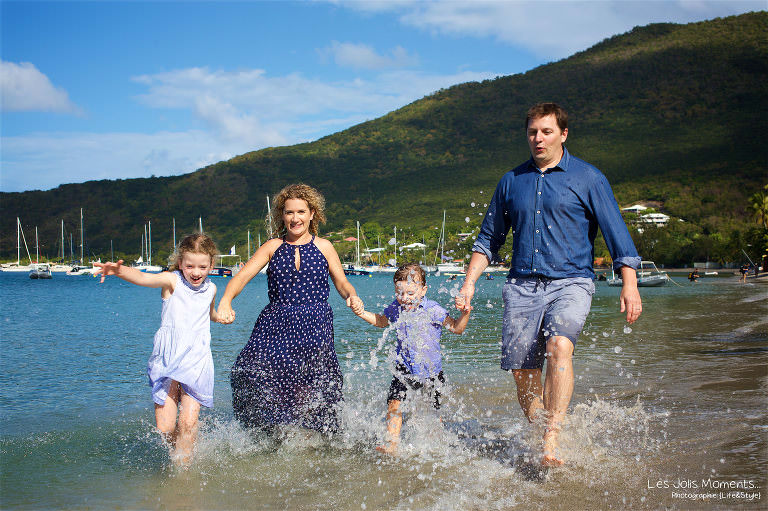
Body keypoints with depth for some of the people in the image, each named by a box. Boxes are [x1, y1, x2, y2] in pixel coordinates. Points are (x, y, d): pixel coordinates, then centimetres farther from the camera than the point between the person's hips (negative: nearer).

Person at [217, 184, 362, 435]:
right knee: (250, 374, -17)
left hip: (314, 327, -1)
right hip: (276, 326, 1)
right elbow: (243, 275, -1)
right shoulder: (272, 247, 10)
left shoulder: (323, 247, 10)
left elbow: (341, 283, 15)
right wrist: (225, 300, -20)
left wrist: (352, 296, -9)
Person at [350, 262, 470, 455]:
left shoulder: (432, 310, -13)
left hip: (430, 369, -3)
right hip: (404, 368, 3)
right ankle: (391, 444, -6)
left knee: (433, 410, 9)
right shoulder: (395, 308, 0)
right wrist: (362, 313, 9)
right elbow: (381, 321, 21)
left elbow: (456, 328, -11)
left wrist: (465, 314, -29)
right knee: (394, 404, -12)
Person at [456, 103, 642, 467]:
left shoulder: (588, 178, 4)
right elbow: (489, 239, 21)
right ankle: (542, 438, 15)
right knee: (522, 372, -2)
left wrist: (629, 285, -9)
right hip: (522, 285, 4)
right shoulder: (511, 181, 14)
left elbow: (616, 233, 2)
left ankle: (552, 440, -31)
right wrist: (469, 284, 11)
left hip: (570, 282, -4)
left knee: (559, 346, -30)